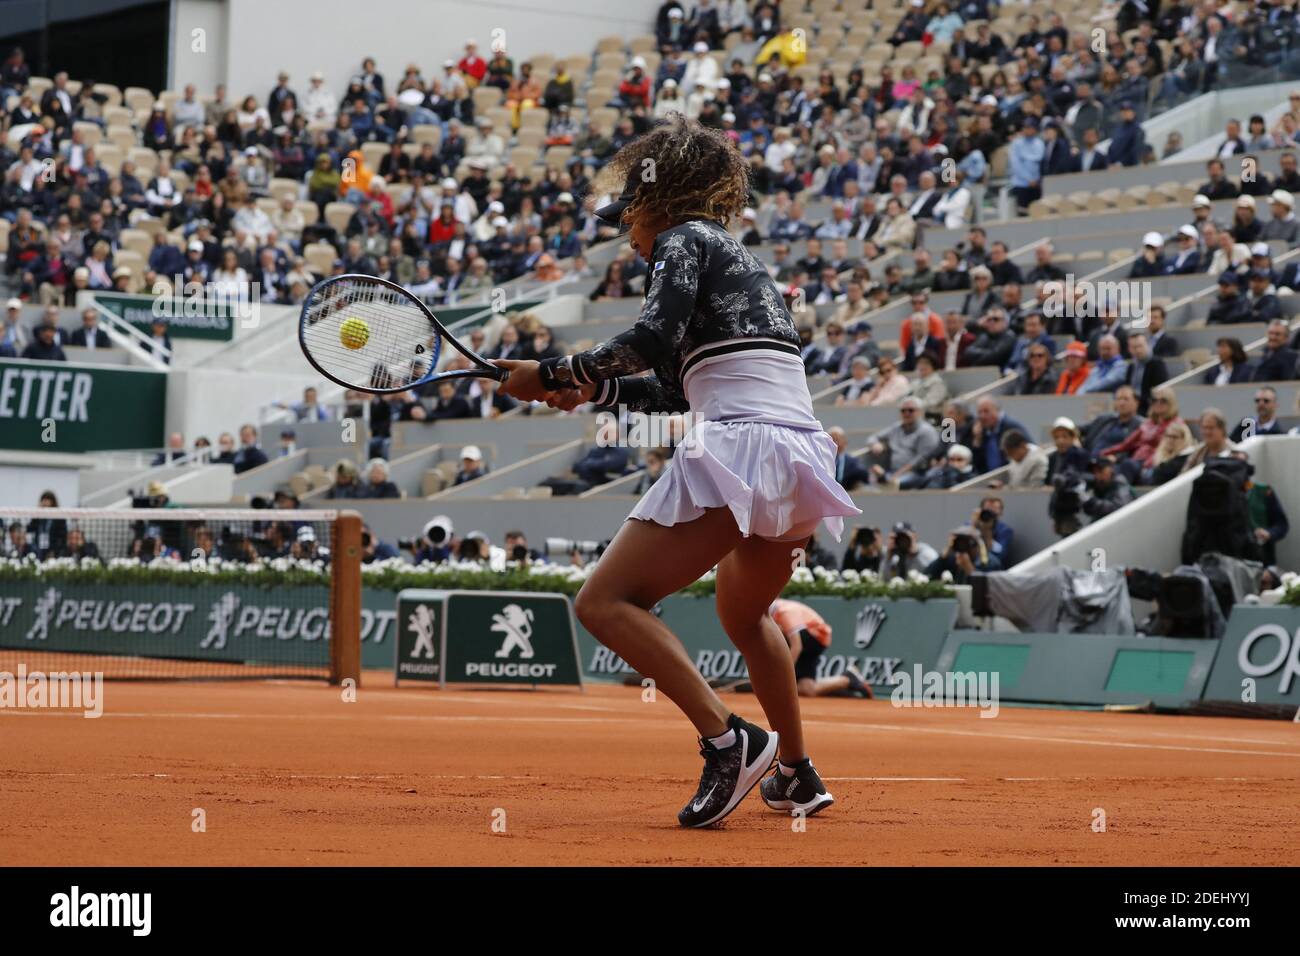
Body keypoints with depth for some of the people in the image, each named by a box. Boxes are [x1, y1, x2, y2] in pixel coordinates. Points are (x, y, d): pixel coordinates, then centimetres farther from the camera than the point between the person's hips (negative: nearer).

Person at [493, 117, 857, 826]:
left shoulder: (683, 239, 2)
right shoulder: (737, 257, 27)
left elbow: (654, 340, -15)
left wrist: (555, 373, -7)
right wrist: (592, 390, 32)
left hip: (742, 448, -9)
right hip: (805, 455, 9)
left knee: (605, 602, -8)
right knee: (743, 615, 33)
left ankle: (725, 739, -22)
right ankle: (797, 776, 36)